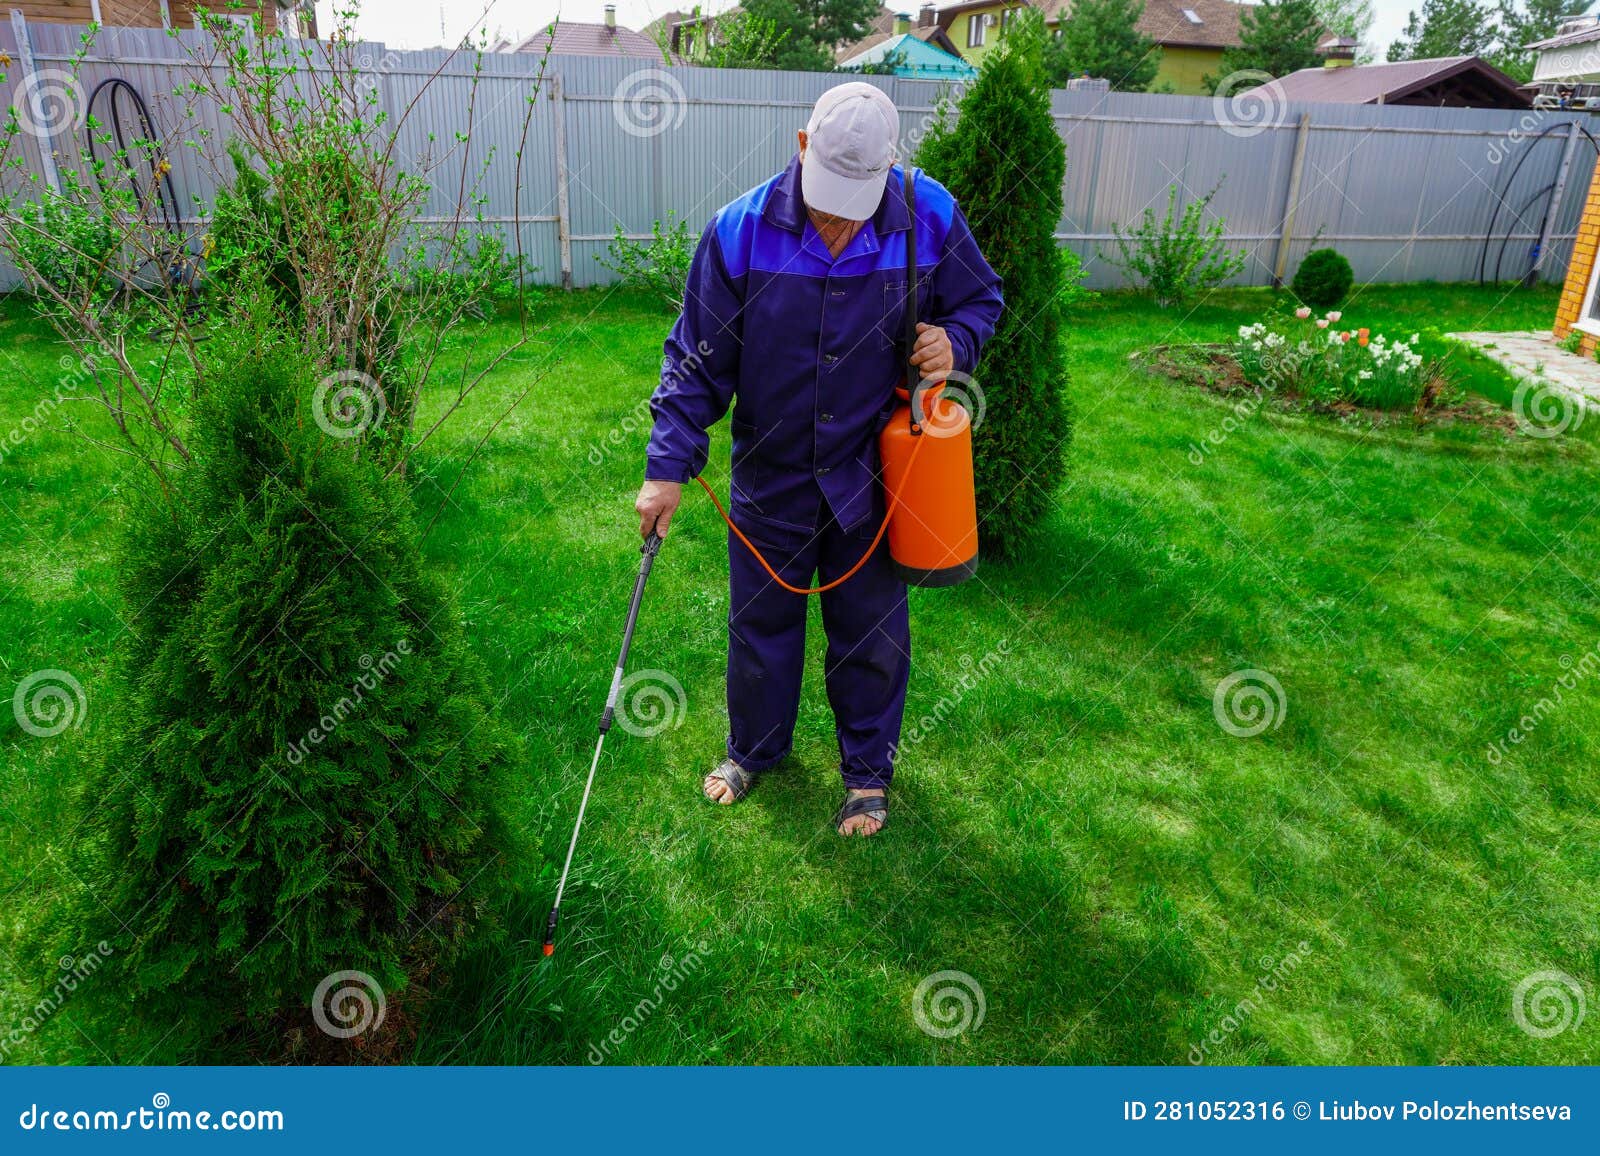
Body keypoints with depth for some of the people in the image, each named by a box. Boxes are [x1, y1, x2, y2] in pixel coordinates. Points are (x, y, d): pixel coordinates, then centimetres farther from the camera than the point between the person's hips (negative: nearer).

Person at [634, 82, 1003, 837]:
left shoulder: (929, 218, -12)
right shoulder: (739, 231, -14)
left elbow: (980, 298, 7)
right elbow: (698, 359, -9)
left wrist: (955, 343, -16)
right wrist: (668, 467, -14)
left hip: (872, 478, 0)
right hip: (769, 477, 0)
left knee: (872, 632, 13)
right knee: (761, 623, 17)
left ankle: (869, 769, 37)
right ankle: (754, 747, 43)